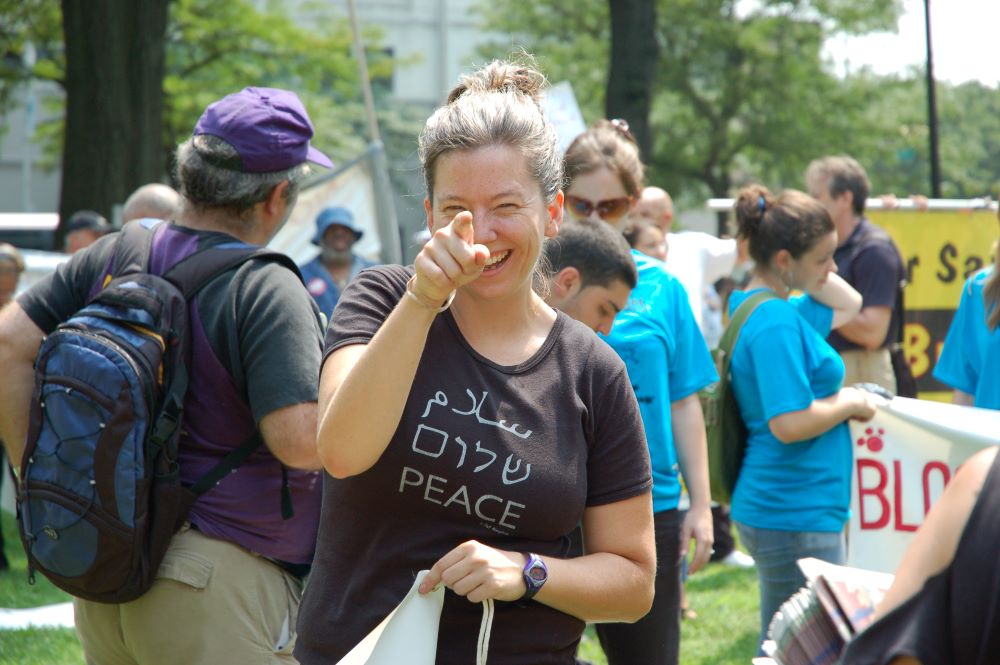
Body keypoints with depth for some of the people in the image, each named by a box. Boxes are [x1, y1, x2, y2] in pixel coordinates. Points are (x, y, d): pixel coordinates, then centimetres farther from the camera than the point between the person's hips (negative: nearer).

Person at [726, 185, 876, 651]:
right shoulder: (775, 322, -20)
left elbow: (848, 304, 24)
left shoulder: (751, 306, 11)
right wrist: (849, 403, -11)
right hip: (794, 514, -11)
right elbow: (789, 423, -27)